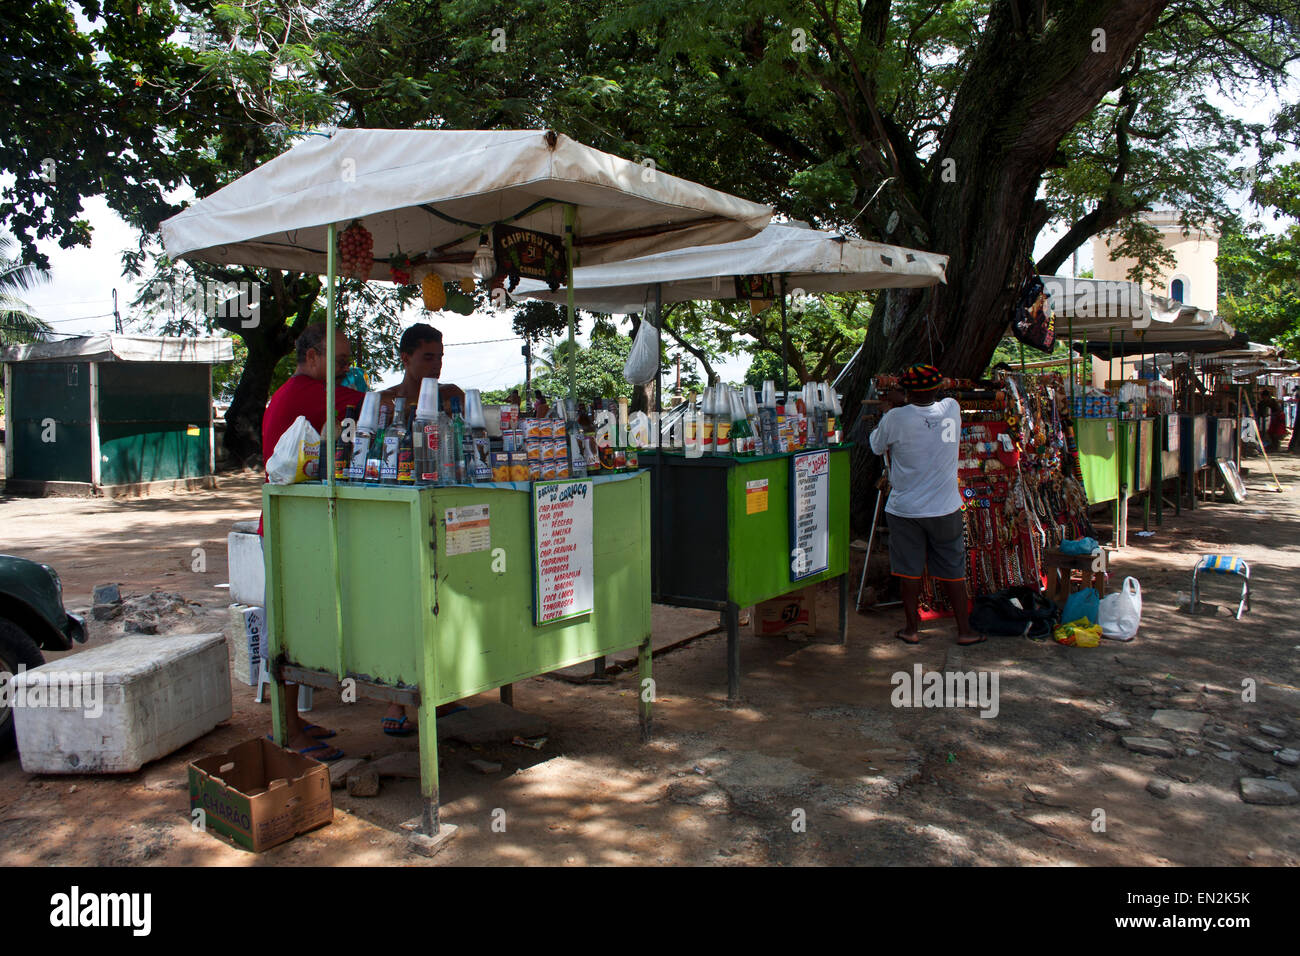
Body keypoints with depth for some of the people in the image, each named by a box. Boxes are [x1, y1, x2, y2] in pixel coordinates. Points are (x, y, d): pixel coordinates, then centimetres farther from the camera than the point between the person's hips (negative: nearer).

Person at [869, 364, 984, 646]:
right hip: (946, 507, 2)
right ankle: (964, 630, 19)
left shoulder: (896, 418, -14)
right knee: (952, 570, 12)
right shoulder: (952, 408, -5)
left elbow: (877, 446, 4)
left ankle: (912, 629, 18)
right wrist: (902, 404, 19)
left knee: (909, 570, 10)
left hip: (905, 509, -2)